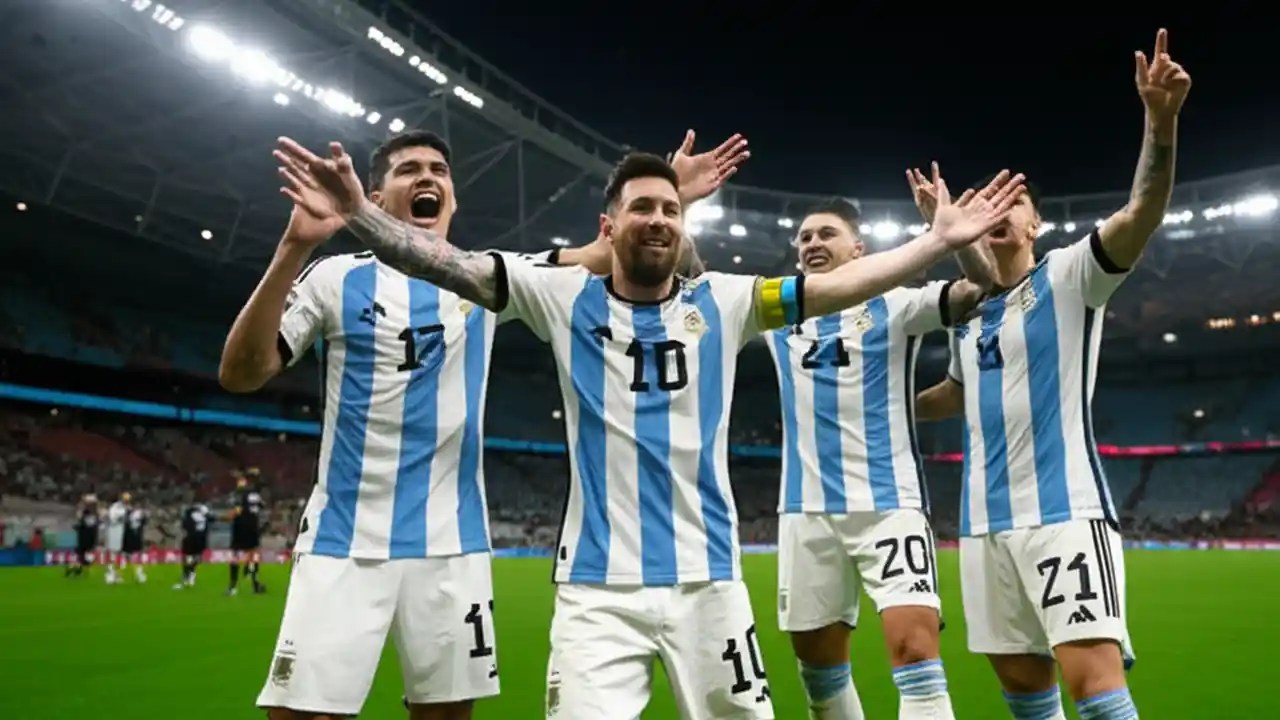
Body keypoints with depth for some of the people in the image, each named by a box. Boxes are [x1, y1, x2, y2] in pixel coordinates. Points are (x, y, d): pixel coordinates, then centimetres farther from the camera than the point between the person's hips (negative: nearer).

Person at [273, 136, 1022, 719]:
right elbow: (453, 265, -4)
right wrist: (360, 212, -16)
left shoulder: (723, 301, 4)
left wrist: (940, 241, -4)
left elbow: (838, 285, 1)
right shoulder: (567, 297, 2)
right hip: (598, 585, -1)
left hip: (707, 579, 2)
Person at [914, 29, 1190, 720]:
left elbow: (1142, 212, -20)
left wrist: (1160, 122, -35)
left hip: (1063, 510, -6)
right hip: (985, 519, 6)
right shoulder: (967, 313, 15)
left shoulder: (1068, 277, -1)